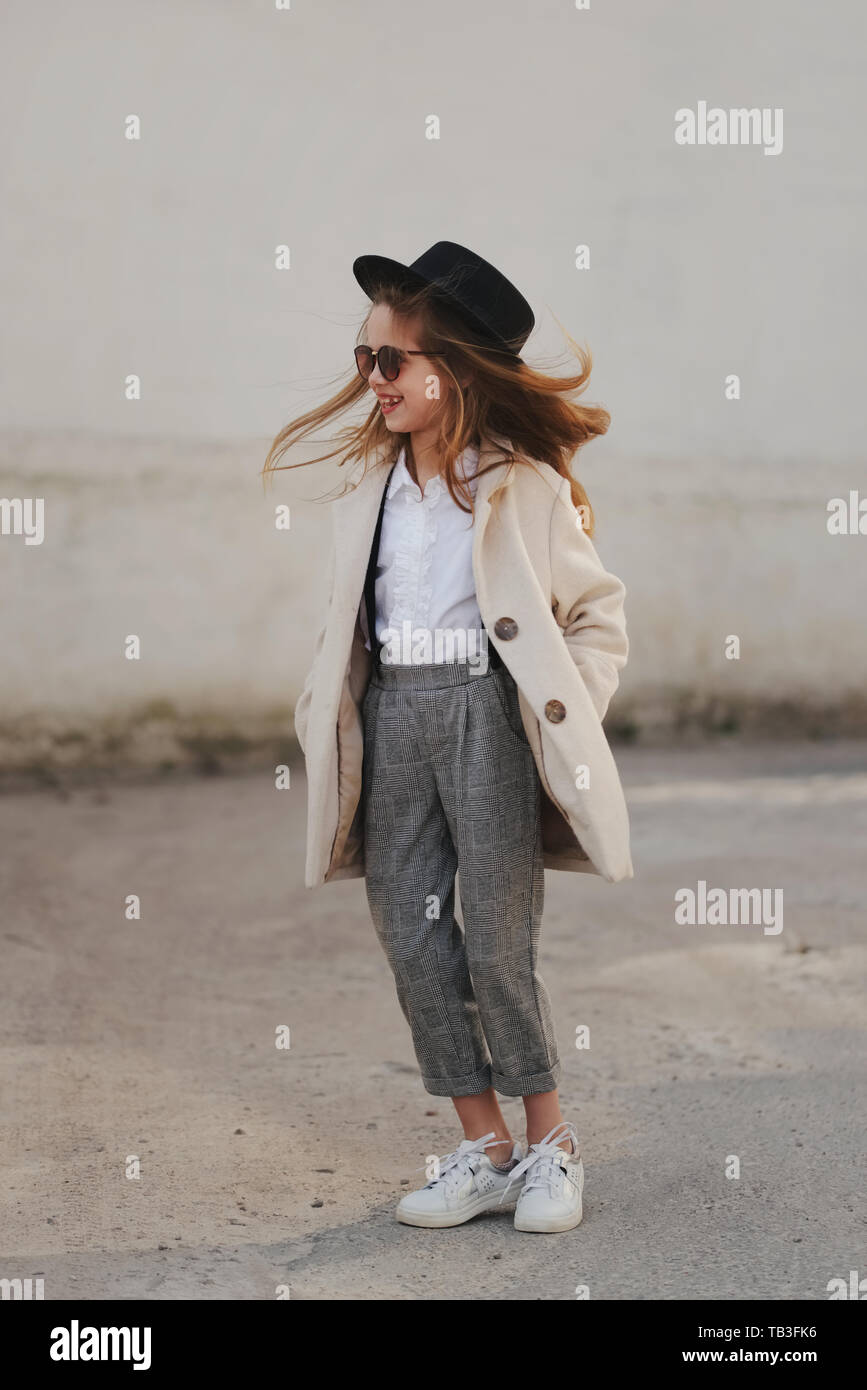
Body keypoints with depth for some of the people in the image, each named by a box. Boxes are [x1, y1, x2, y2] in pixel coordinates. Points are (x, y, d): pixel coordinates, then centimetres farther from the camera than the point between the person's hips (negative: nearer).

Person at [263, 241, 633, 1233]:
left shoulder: (525, 486, -4)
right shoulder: (368, 484, 10)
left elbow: (599, 611, 3)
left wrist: (562, 717, -5)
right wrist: (324, 722, 5)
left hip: (485, 710, -5)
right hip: (392, 714, 5)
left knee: (498, 942, -3)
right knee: (409, 936, 4)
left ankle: (550, 1143, 16)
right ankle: (484, 1150, 16)